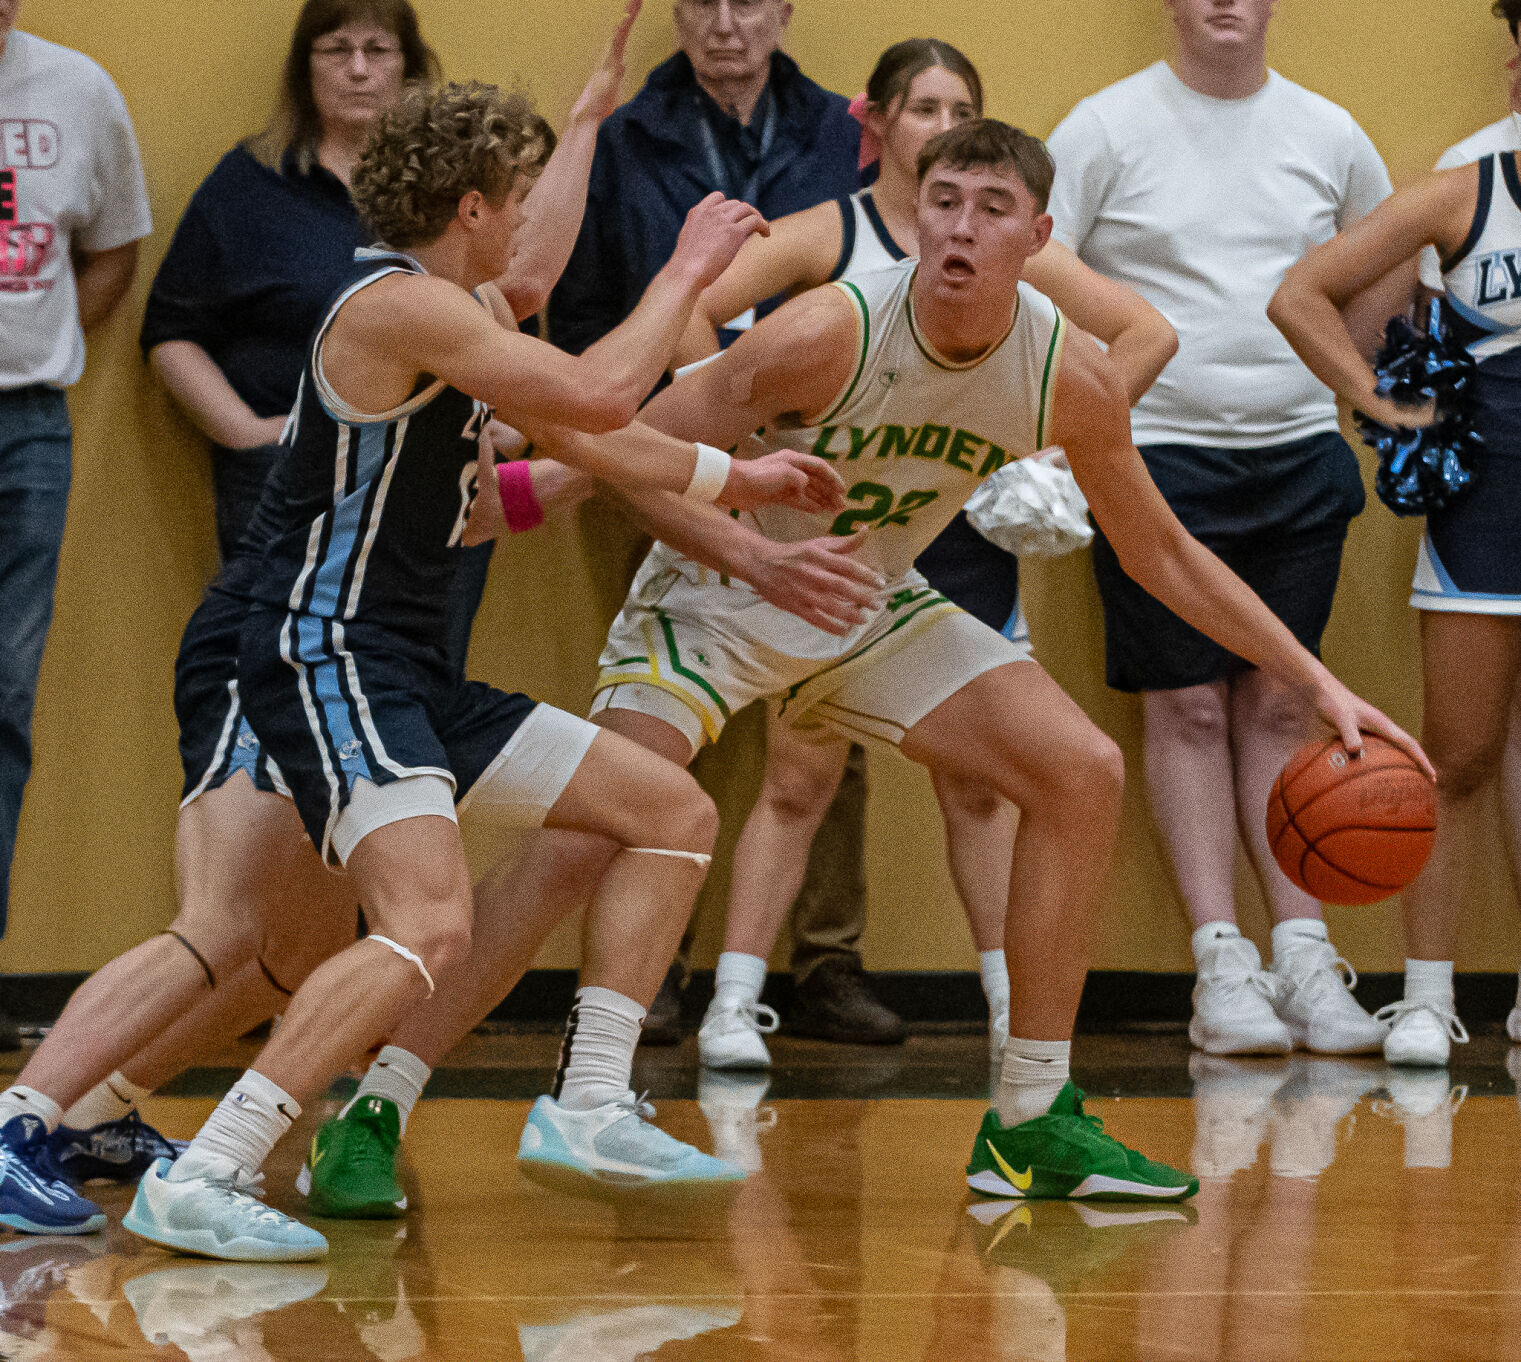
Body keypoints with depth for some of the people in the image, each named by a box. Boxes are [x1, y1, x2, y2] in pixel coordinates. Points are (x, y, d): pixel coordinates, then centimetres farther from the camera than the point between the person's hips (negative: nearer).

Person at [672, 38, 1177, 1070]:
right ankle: (734, 1007, 0)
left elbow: (1149, 335, 7)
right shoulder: (824, 236, -3)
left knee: (978, 786, 8)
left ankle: (1015, 1009, 15)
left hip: (965, 538, 3)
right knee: (799, 781, -2)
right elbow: (687, 313, -13)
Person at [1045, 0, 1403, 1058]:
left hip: (1299, 455, 3)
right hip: (1157, 454, -3)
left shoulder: (1328, 135, 6)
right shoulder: (1110, 127, -4)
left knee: (1278, 705, 5)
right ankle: (1221, 964, 0)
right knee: (1188, 707, -2)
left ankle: (1305, 956, 6)